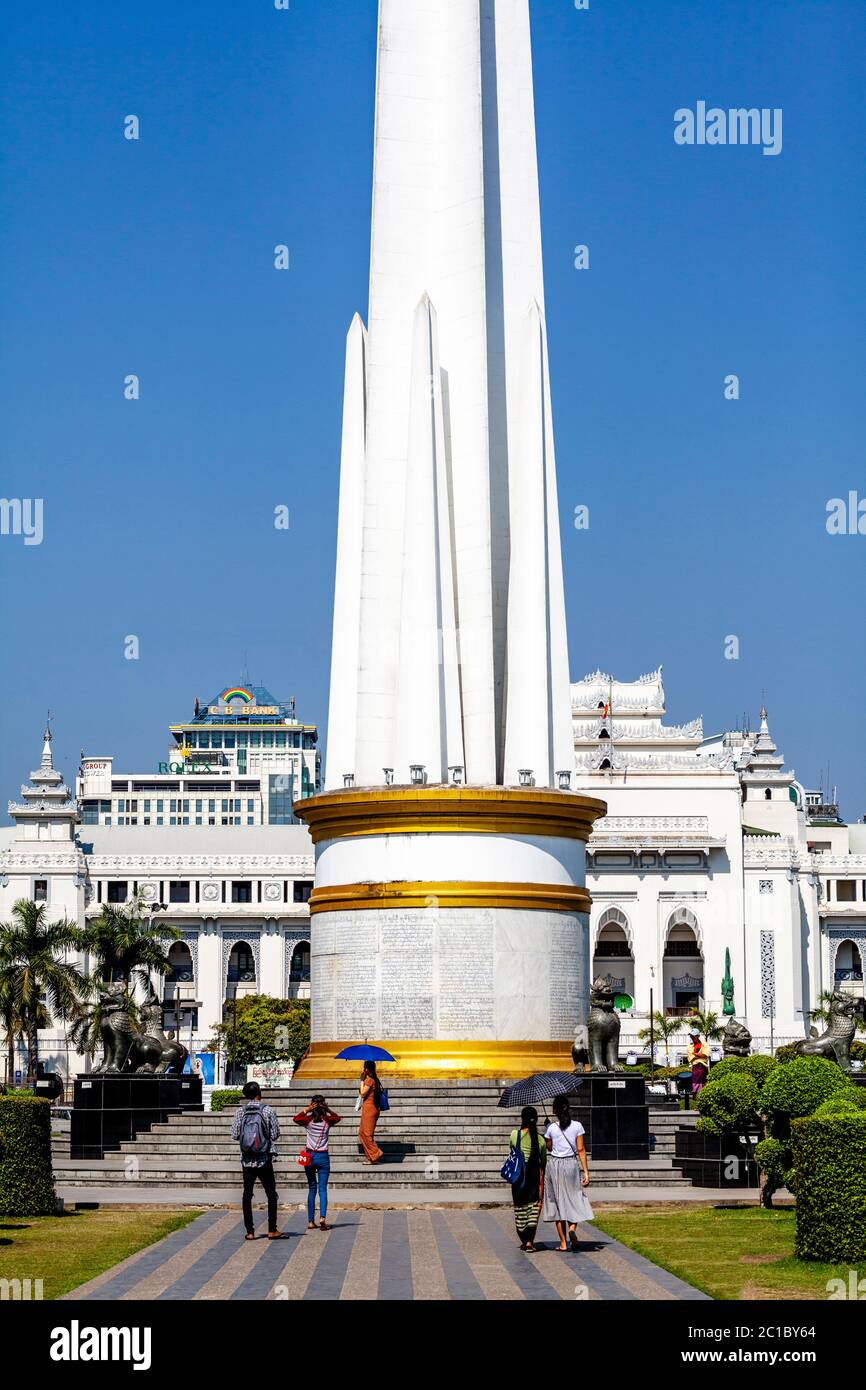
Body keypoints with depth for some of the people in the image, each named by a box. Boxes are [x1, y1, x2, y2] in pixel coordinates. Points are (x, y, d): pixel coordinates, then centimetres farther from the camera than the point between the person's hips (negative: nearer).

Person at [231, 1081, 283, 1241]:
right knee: (271, 1194, 8)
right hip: (264, 1159, -2)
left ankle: (250, 1231, 7)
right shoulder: (268, 1110, -9)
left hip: (247, 1160, 2)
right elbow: (275, 1135, -7)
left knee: (247, 1194, 9)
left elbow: (234, 1135, -2)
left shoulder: (241, 1111, -3)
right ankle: (272, 1230, 6)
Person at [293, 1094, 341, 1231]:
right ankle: (322, 1217, -20)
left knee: (311, 1189, 11)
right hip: (323, 1157, -1)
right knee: (322, 1189, -1)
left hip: (310, 1156, 1)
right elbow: (337, 1117, 17)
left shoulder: (308, 1120, -6)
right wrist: (328, 1109, 5)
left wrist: (307, 1109, 3)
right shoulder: (328, 1121, -5)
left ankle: (311, 1221, 9)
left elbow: (296, 1118, 14)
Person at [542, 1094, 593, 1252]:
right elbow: (581, 1150, -4)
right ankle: (572, 1228, -16)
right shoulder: (577, 1126, -4)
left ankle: (563, 1243, 7)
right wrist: (586, 1172, -3)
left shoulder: (551, 1128, -6)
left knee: (558, 1203, 7)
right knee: (574, 1200, 13)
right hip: (572, 1164, 0)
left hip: (554, 1165, 0)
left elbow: (549, 1148, 8)